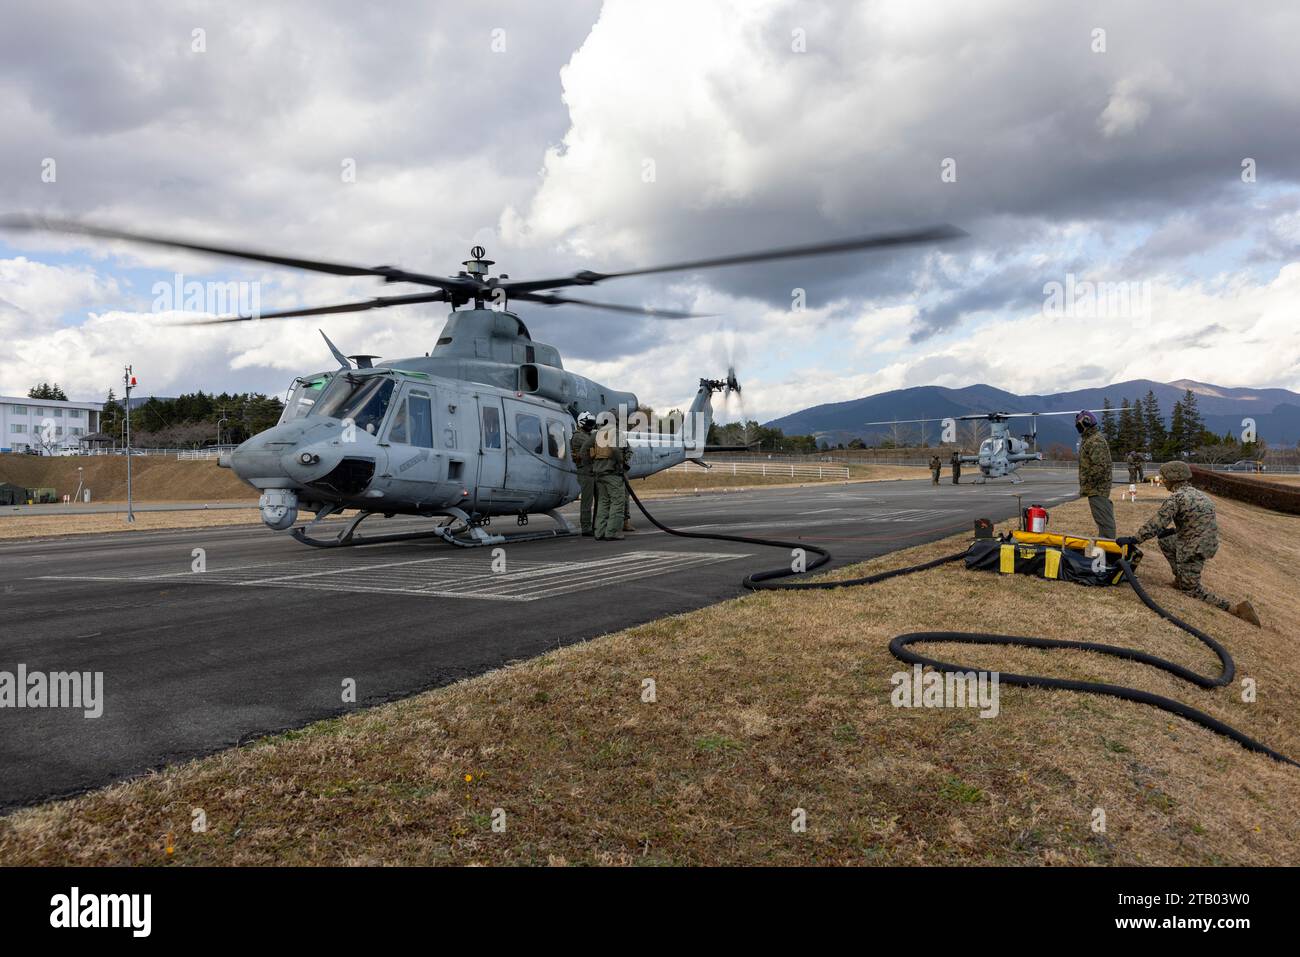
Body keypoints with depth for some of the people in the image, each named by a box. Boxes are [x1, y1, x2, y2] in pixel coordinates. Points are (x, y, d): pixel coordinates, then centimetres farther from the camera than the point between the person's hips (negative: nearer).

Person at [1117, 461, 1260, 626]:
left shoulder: (1175, 498, -15)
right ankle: (1180, 579, 21)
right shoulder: (1200, 495, 12)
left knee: (1191, 589, 6)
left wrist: (1133, 540, -17)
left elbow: (1155, 524, -21)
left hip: (1193, 550, -8)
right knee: (1164, 540, 25)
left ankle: (1234, 609, -8)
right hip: (1209, 544, 9)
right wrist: (1169, 531, 29)